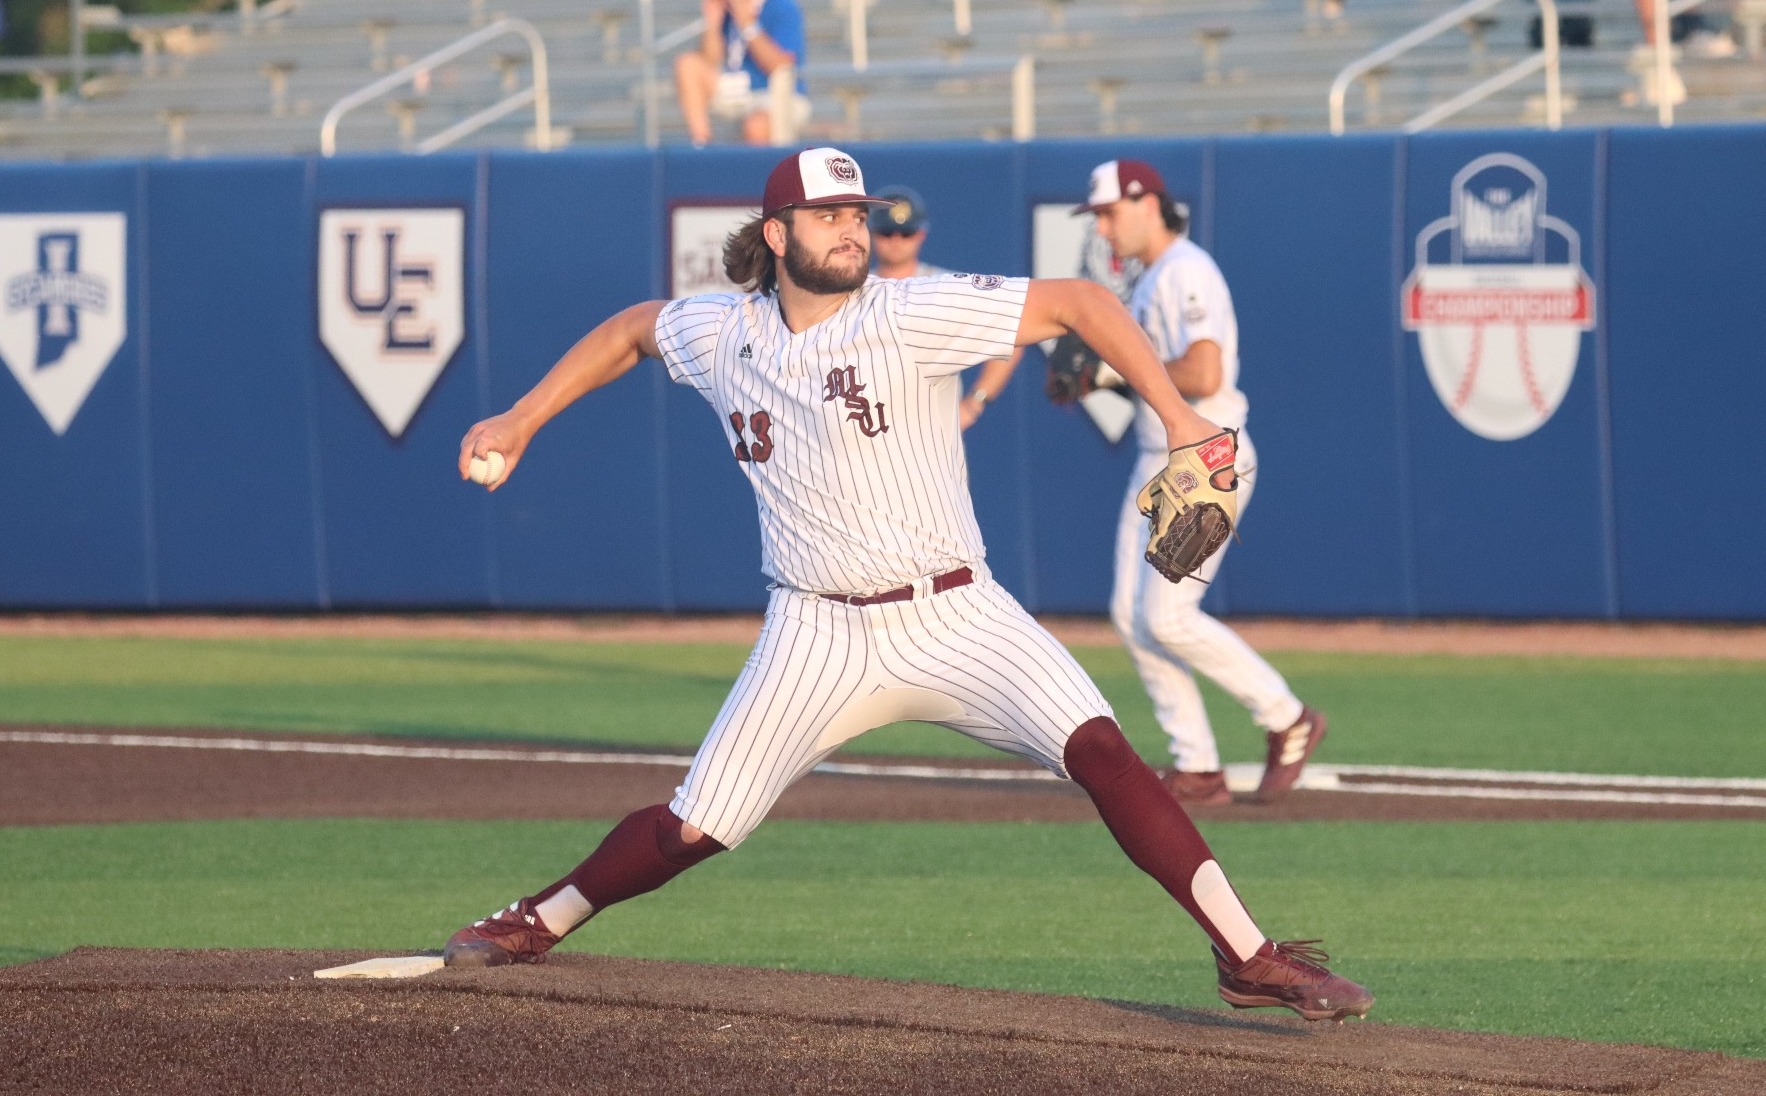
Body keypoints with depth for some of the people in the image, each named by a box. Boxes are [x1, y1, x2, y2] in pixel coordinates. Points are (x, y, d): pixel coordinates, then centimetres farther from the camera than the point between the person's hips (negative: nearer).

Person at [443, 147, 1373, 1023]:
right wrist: (521, 421, 23)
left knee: (1097, 750, -22)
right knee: (693, 829, 0)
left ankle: (1250, 957, -20)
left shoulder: (911, 316, -12)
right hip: (816, 638, 3)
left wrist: (1179, 420, -21)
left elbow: (1078, 304, -13)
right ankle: (535, 927, 27)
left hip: (953, 617, -2)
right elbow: (630, 331, 24)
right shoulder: (720, 333, 2)